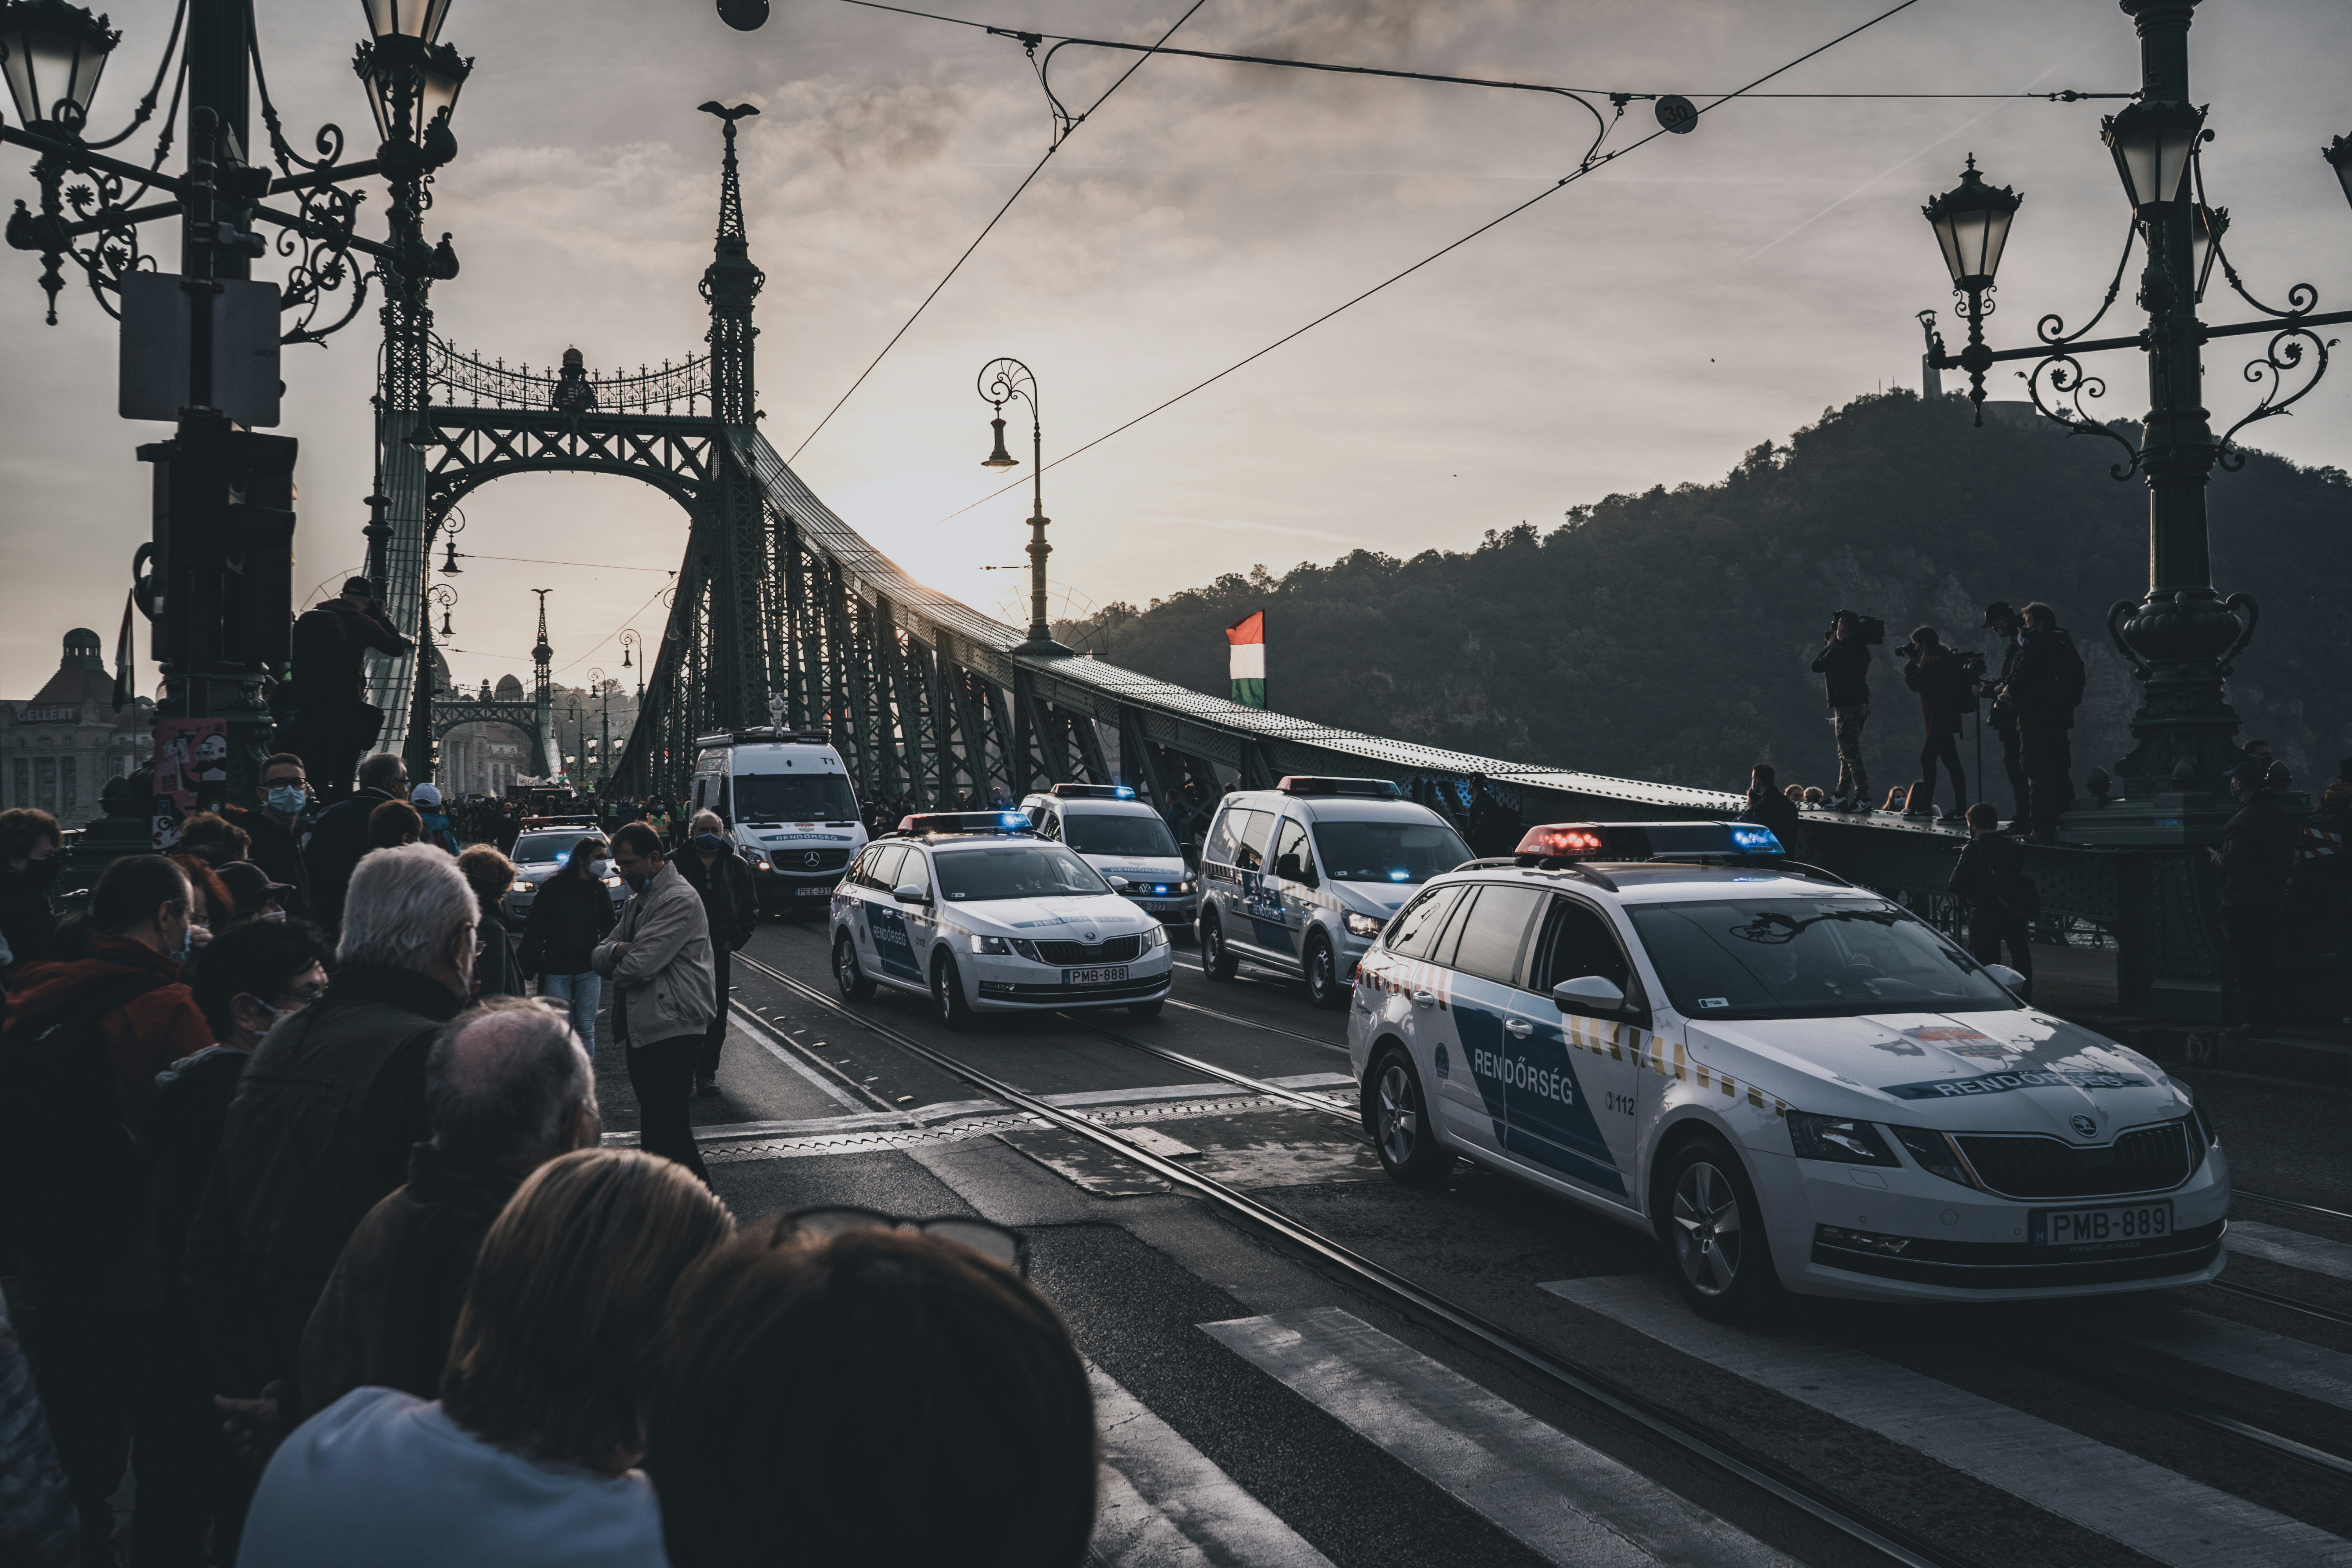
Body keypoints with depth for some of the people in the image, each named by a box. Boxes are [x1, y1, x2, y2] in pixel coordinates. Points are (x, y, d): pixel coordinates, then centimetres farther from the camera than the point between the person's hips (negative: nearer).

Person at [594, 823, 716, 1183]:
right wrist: (616, 950, -8)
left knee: (664, 1130, -12)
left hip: (671, 1031, -10)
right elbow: (600, 957, 15)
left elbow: (639, 967, -21)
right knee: (662, 1125, 14)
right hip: (643, 1030, 10)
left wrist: (617, 966, 2)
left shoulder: (679, 901, -13)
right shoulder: (639, 900, 19)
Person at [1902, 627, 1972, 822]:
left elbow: (1914, 683, -11)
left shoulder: (1933, 662, -15)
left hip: (1940, 721, -11)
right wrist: (1913, 663, 13)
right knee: (1927, 758, 18)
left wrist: (1909, 663, 1)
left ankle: (1961, 809, -11)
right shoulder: (1944, 658, 16)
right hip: (1942, 720, 11)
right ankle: (1925, 805, 23)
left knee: (1951, 762, -10)